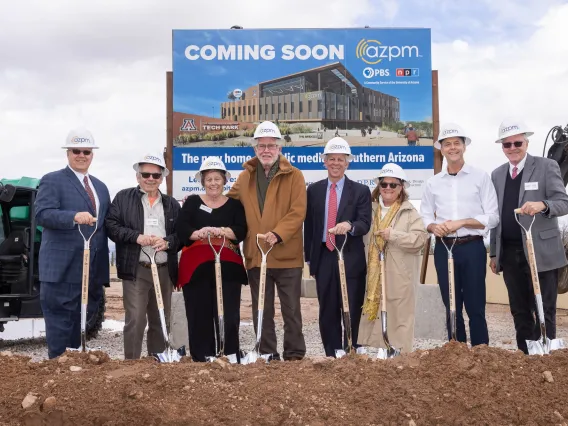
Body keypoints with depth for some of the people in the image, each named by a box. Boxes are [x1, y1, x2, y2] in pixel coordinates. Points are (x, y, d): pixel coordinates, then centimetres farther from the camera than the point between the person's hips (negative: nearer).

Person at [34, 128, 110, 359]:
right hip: (63, 269, -7)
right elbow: (42, 214, -17)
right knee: (60, 322, -4)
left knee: (82, 321, 13)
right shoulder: (52, 180, -2)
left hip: (93, 270, 7)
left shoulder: (101, 187, 19)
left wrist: (105, 265, 13)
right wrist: (74, 217, -33)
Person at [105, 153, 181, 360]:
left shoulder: (172, 204, 14)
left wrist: (167, 242, -11)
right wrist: (136, 237, -15)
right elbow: (111, 226, -3)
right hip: (135, 270, -4)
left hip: (165, 271, 4)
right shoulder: (123, 198, 5)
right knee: (135, 321, -8)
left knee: (161, 322, 11)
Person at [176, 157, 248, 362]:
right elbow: (181, 230, -4)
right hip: (197, 266, 0)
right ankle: (201, 359, 11)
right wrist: (199, 233, -25)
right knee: (199, 314, 1)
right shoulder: (192, 202, 10)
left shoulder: (234, 204, 10)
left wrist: (221, 231, -23)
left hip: (227, 266, 0)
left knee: (228, 314, -4)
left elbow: (241, 231, -5)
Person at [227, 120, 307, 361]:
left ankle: (294, 354, 17)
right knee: (262, 312, 11)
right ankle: (267, 355, 21)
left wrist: (278, 234, -24)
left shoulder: (294, 176, -3)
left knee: (291, 310, 5)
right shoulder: (245, 177, 9)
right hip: (255, 255, 4)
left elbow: (298, 212, -11)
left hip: (287, 255, -3)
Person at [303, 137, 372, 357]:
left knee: (352, 312, 1)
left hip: (351, 259, -2)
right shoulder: (314, 190, 9)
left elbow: (365, 224, -9)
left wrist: (349, 225, -31)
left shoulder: (361, 191, 1)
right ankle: (331, 357, 19)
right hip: (323, 258, 3)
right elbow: (308, 225, 11)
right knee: (327, 313, 9)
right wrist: (309, 258, 8)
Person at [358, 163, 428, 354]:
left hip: (398, 278, -4)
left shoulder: (410, 212, -1)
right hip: (373, 276, 4)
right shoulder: (371, 209, 12)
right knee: (373, 316, 5)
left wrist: (393, 235, -16)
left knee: (399, 318, 1)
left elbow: (420, 238, -11)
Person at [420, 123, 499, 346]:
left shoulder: (481, 177, 0)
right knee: (451, 307, 10)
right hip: (444, 249, 3)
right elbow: (425, 216, 10)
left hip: (472, 248, -3)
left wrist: (461, 222, -16)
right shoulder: (432, 183, 9)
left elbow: (492, 217, -5)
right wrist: (434, 227, -12)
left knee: (475, 307, 0)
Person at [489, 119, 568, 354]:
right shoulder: (497, 174, 13)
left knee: (544, 311, -1)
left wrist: (542, 205, -32)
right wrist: (494, 253, 12)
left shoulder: (547, 166, -2)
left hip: (541, 252, -5)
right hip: (510, 253, 5)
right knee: (519, 311, 11)